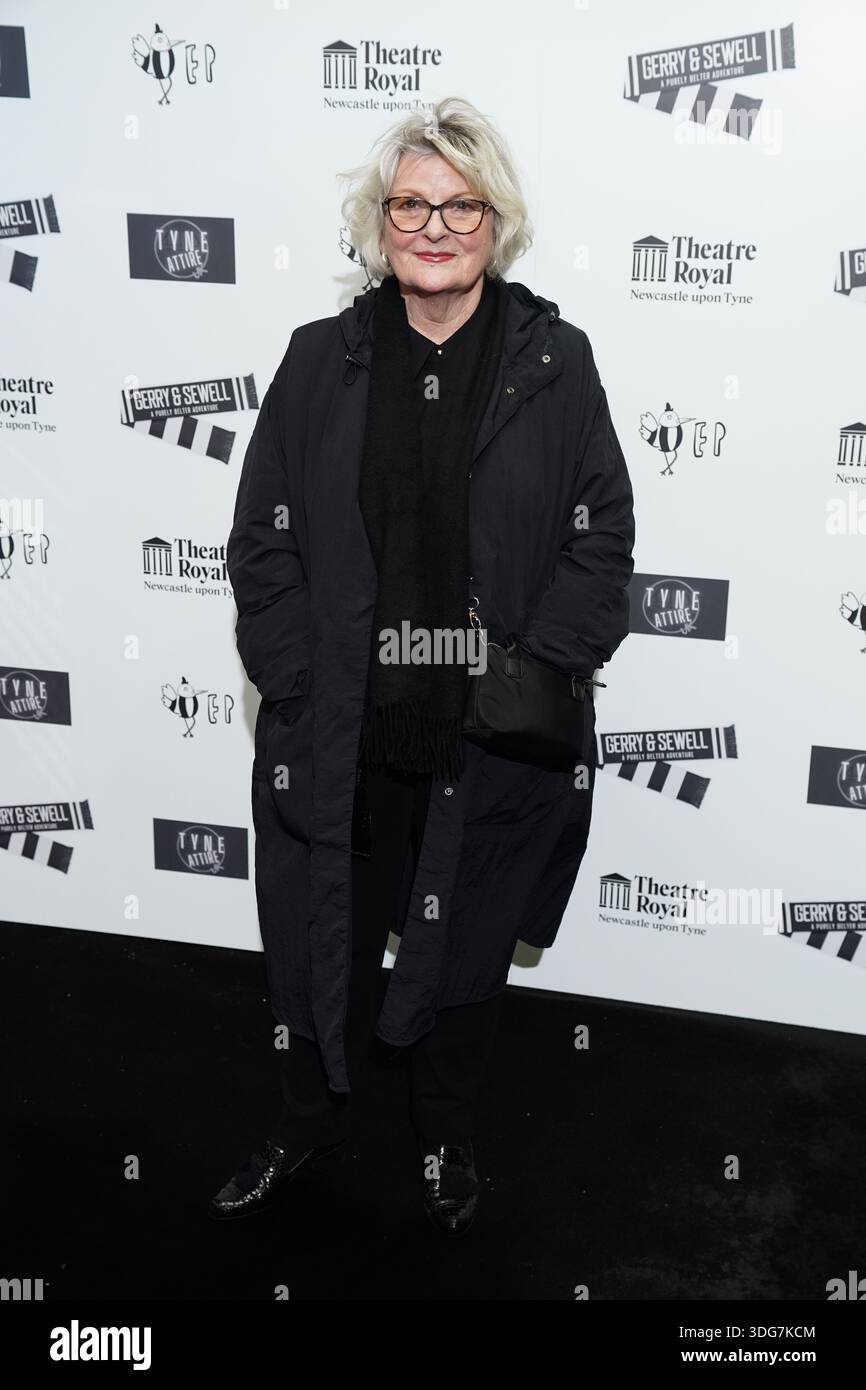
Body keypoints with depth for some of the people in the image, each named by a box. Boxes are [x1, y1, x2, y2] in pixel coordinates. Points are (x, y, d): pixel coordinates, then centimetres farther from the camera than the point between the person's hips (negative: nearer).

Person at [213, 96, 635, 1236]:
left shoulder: (555, 363, -1)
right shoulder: (322, 361, 1)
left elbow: (601, 541, -2)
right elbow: (264, 538, 1)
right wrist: (298, 684, -9)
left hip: (493, 740, 0)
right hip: (339, 735, 1)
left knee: (465, 950, 17)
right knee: (325, 942, 16)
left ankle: (448, 1141, 43)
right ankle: (309, 1124, 43)